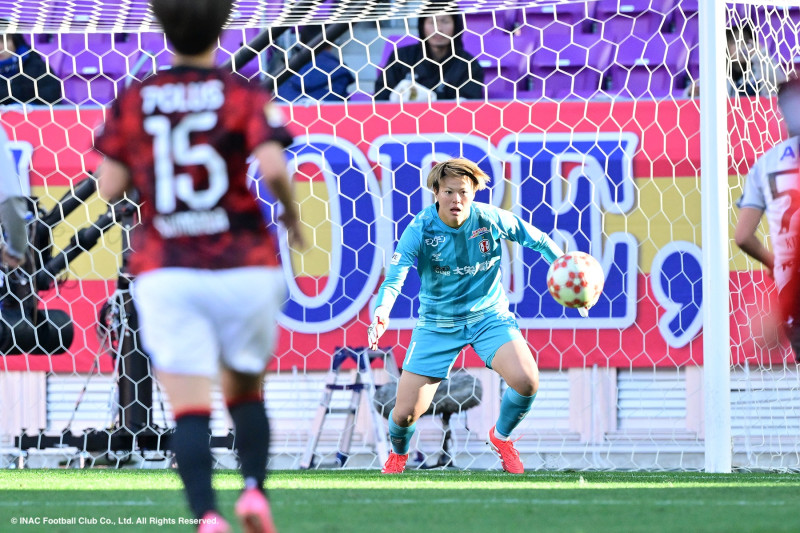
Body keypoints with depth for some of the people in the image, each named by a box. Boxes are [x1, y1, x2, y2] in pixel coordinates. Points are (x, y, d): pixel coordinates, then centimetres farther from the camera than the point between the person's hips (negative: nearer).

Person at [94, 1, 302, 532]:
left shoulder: (132, 100, 5)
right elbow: (273, 168, -16)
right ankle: (255, 490, -3)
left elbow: (111, 187, 4)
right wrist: (292, 213, 3)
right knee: (245, 393, 19)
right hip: (244, 267, 0)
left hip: (165, 275, 0)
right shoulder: (245, 95, -2)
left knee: (190, 409, -5)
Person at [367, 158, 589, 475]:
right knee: (405, 413, -5)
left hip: (489, 315, 1)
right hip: (438, 323, -1)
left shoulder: (492, 219, -15)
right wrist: (381, 313, -49)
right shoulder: (420, 229, -19)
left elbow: (539, 241, 1)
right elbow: (394, 279, -29)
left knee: (526, 381, -26)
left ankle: (501, 437, 8)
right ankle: (398, 454, 35)